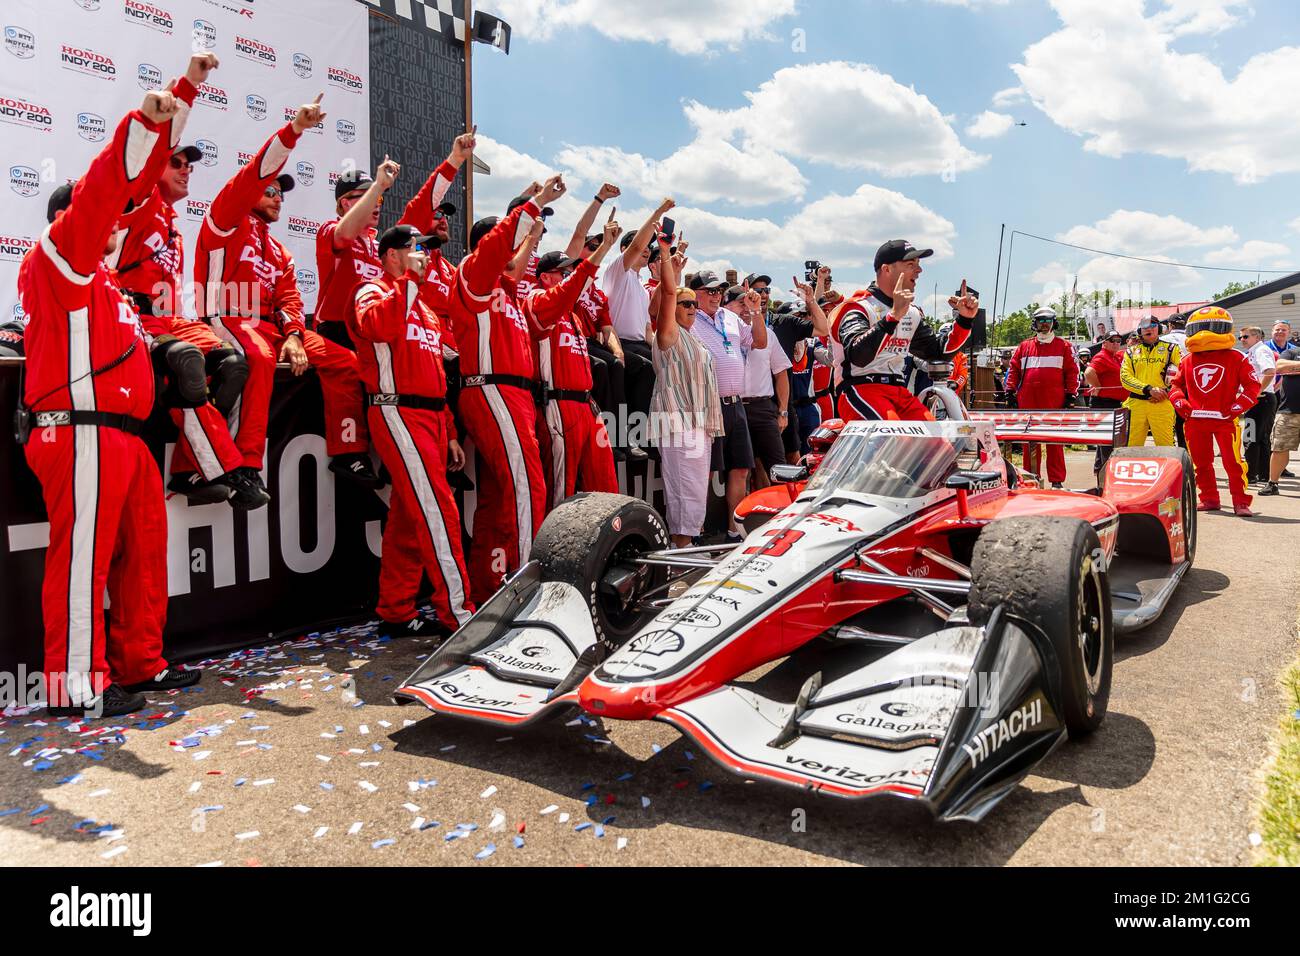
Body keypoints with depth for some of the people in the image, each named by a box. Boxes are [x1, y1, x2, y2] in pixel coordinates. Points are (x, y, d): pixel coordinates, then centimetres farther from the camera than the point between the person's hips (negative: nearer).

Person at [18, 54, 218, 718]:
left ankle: (140, 664, 21)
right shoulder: (55, 257, 2)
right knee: (82, 556, -7)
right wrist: (145, 119, -21)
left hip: (122, 435, 10)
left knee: (144, 548, 12)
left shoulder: (94, 276, 23)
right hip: (83, 435, -9)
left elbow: (135, 178, 23)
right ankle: (77, 685, 0)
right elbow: (100, 189, -14)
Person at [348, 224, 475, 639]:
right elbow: (379, 325, -26)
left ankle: (396, 612, 15)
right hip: (398, 413, -9)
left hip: (429, 416, 9)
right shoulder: (374, 291, 1)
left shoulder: (425, 308, 27)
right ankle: (457, 613, -12)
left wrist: (449, 433, 21)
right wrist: (408, 278, -17)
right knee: (438, 511, -14)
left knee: (409, 517, 9)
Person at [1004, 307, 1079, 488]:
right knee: (1030, 440, 5)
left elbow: (1072, 371, 5)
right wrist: (1011, 390, 6)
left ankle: (1057, 480, 3)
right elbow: (1013, 368, 16)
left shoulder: (1064, 346, 9)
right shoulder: (1024, 346, 14)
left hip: (1054, 401, -2)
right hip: (1028, 401, 2)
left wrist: (1071, 394, -2)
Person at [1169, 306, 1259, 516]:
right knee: (1201, 462, 10)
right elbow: (1176, 384, 19)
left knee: (1233, 461, -7)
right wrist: (1179, 401, 2)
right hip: (1195, 419, 4)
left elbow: (1253, 385, -1)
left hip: (1225, 419, -4)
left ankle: (1241, 502, -1)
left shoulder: (1235, 358, -1)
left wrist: (1237, 406, -11)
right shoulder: (1188, 360, 10)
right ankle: (1209, 499, 22)